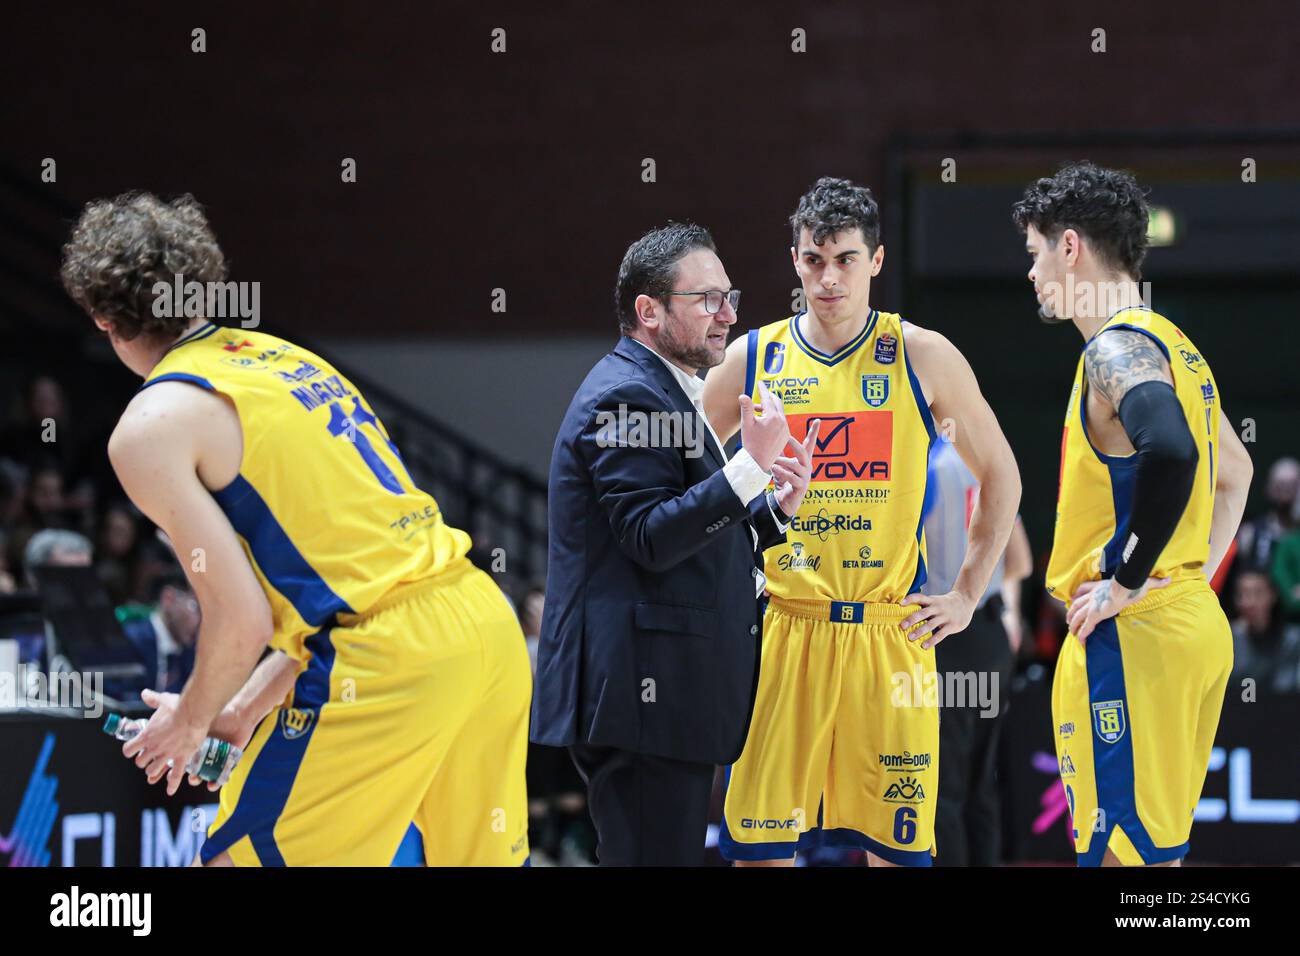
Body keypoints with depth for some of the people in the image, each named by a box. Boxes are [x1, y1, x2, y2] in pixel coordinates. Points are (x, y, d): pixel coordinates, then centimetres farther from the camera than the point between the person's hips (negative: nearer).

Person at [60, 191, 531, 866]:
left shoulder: (150, 428, -4)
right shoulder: (285, 357, 20)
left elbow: (242, 619, -9)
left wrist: (191, 721, 11)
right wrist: (249, 707, 27)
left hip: (389, 659, -8)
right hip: (488, 620, 8)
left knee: (237, 858, 5)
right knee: (481, 858, 19)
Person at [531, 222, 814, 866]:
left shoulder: (669, 393, 22)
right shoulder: (627, 395, -12)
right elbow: (652, 540, -22)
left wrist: (774, 509, 10)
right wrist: (752, 466, -24)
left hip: (668, 693, 11)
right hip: (641, 693, -11)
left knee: (674, 851, 13)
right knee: (655, 855, -11)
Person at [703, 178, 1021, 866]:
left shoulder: (923, 358, 2)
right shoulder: (752, 359, 5)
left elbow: (1000, 475, 12)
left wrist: (966, 596, 6)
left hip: (892, 635, -1)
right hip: (780, 630, 1)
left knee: (897, 846, 1)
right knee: (759, 844, -2)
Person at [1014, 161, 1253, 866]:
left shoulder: (1116, 347, -13)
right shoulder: (1175, 345, 18)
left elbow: (1169, 450, -33)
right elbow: (1235, 470, 31)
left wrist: (1127, 582, -23)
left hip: (1130, 634, -10)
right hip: (1198, 624, 10)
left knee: (1127, 853, -8)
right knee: (1155, 844, 15)